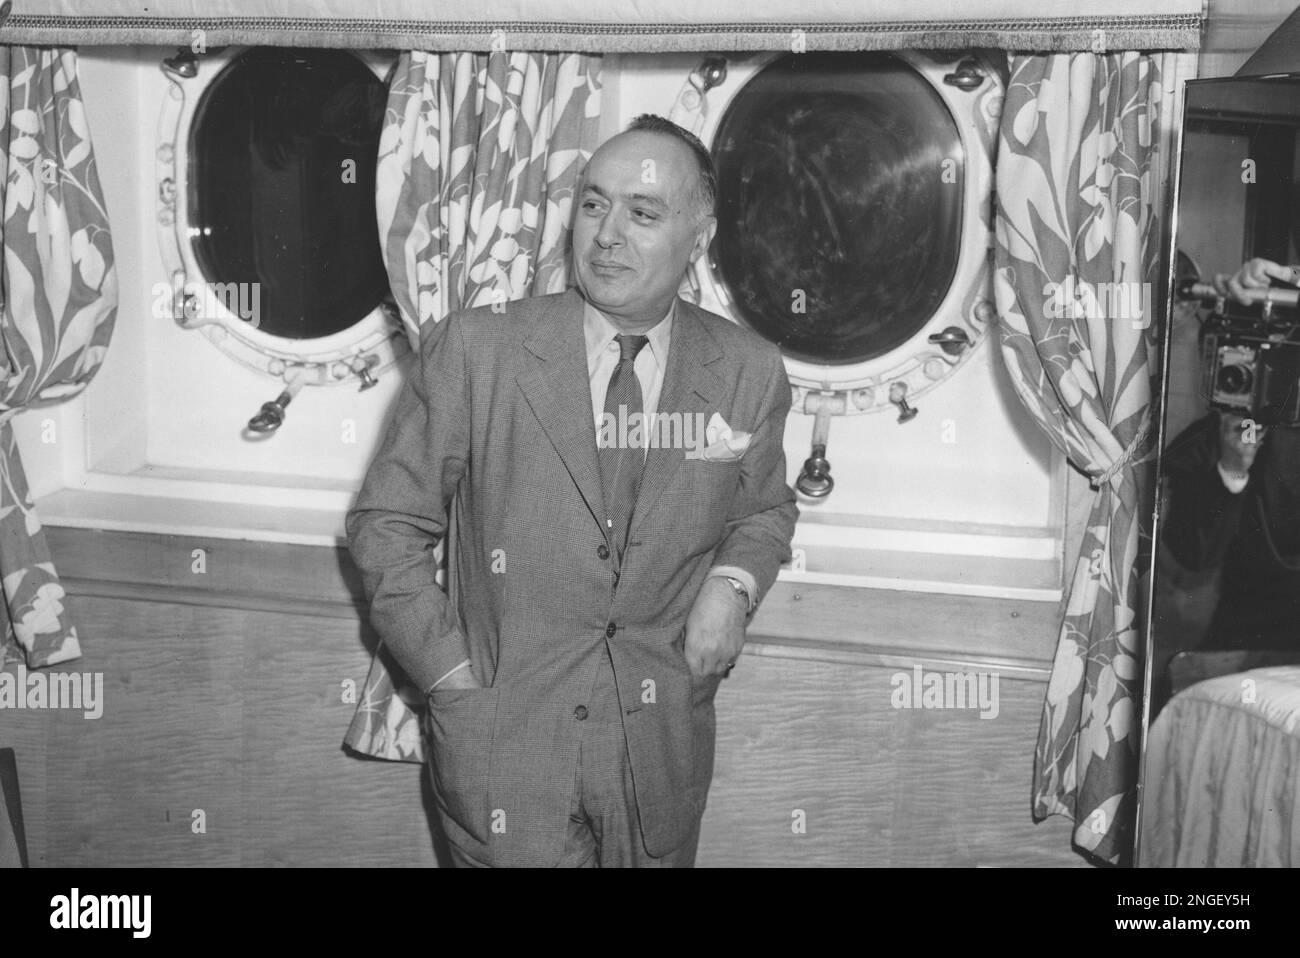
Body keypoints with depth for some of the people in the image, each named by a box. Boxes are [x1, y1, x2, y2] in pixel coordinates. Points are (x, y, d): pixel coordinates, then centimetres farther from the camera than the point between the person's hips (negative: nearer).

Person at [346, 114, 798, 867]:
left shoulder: (750, 374, -3)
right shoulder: (473, 349, -9)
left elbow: (766, 509, 15)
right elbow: (388, 524, -2)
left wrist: (733, 583, -5)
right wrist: (454, 675, -8)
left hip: (662, 748, 2)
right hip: (501, 739, -2)